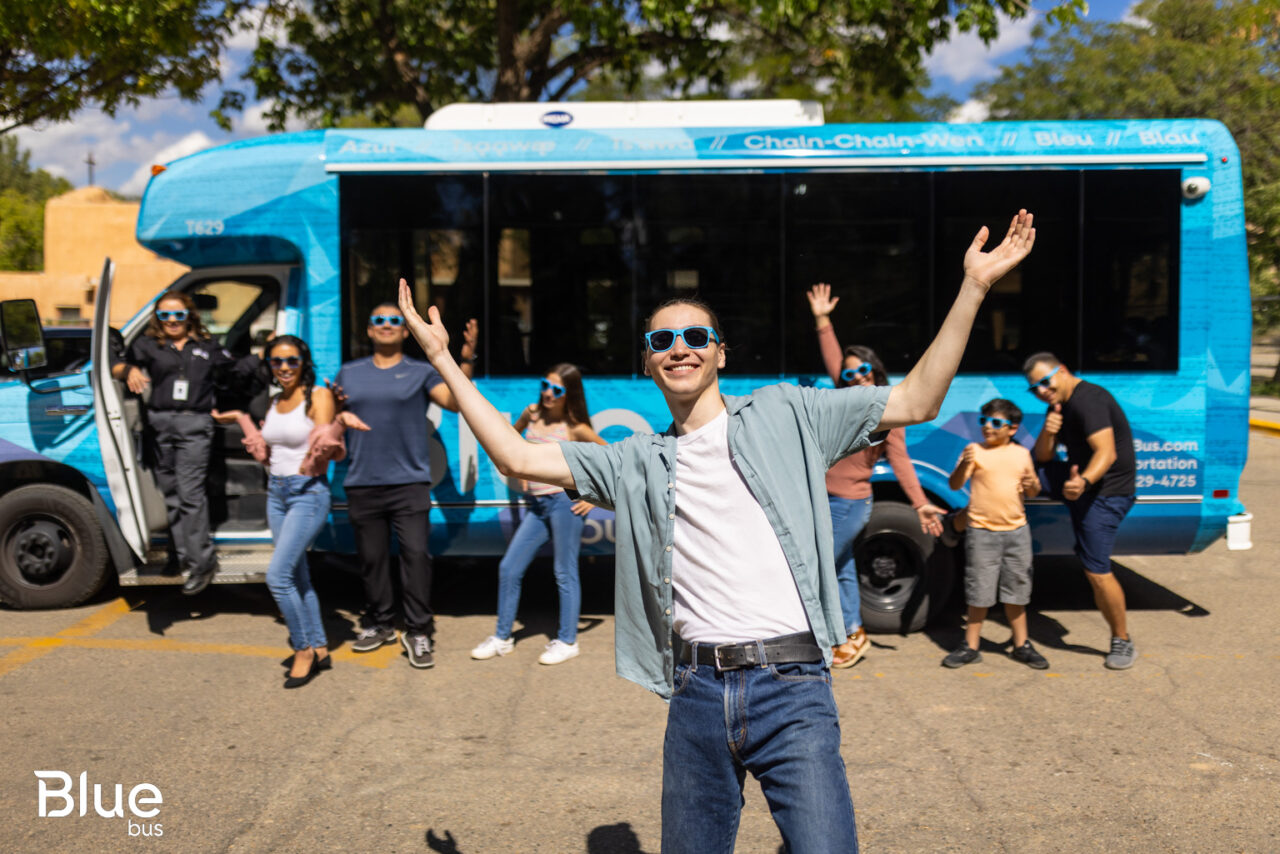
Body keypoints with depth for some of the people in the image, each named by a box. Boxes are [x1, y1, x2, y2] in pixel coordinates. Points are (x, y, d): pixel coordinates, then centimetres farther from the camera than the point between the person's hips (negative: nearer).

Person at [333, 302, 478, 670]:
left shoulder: (421, 373, 5)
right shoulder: (349, 373, 14)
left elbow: (455, 402, -9)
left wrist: (466, 361, -22)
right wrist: (335, 405, -3)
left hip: (408, 481, -3)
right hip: (362, 483, 3)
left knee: (415, 554, -9)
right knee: (371, 557, 10)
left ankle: (418, 632, -1)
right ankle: (379, 624, 25)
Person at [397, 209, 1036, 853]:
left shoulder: (784, 414, 9)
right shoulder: (636, 461, 15)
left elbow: (916, 402, 6)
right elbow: (517, 458, 12)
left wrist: (973, 289, -1)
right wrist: (443, 359, 11)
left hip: (791, 686, -2)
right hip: (696, 692, 3)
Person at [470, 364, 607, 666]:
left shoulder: (574, 428, -8)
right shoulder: (532, 414, 7)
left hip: (564, 502, -6)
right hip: (537, 505, 6)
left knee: (565, 573, 2)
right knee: (508, 569, 6)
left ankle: (567, 641, 14)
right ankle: (502, 637, 19)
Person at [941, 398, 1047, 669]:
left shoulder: (1022, 454, 7)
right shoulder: (975, 451, -4)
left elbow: (1033, 492, 15)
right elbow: (955, 485, -11)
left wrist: (1032, 485, -8)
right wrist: (964, 465, -30)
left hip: (1016, 530, 3)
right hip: (982, 532, -3)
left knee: (1016, 591, 13)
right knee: (979, 593, 1)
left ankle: (1021, 645, 25)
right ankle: (971, 646, 12)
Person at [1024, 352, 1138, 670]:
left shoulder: (1088, 401, -21)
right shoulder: (1058, 405, 9)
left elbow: (1106, 453, -32)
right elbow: (1042, 457, 8)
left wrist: (1083, 482, -49)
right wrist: (1048, 432, -12)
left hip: (1106, 493, -10)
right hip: (1081, 482, 10)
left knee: (1097, 571, -10)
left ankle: (1123, 642, 5)